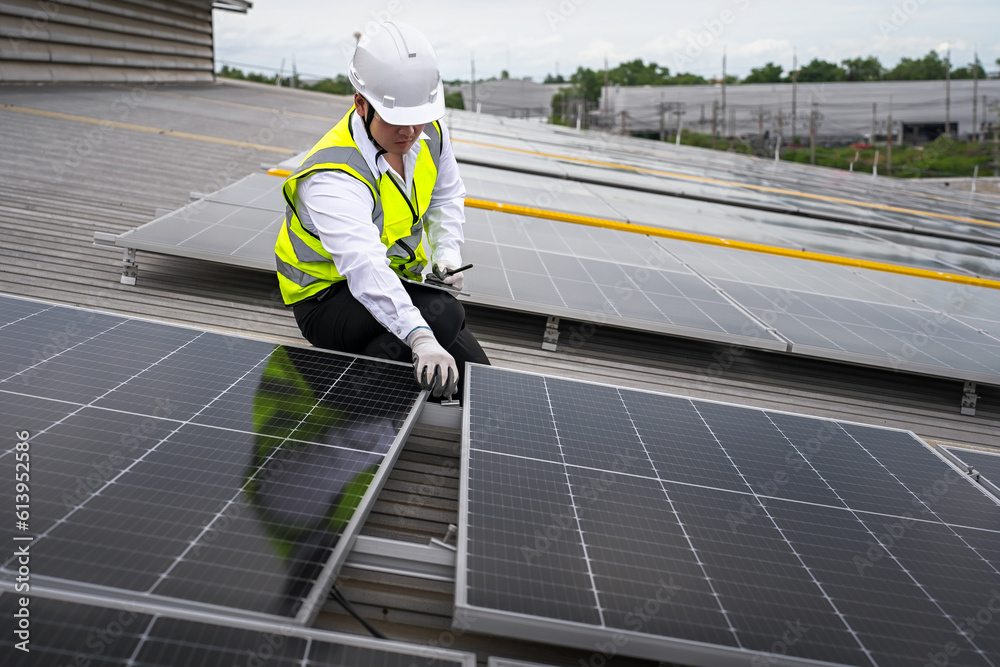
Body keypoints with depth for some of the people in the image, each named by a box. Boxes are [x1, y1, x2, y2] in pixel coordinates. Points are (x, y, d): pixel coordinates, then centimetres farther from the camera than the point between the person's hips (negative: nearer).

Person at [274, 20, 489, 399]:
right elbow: (365, 266, -47)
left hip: (398, 283, 7)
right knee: (444, 313, -33)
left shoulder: (429, 133, -9)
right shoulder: (333, 178, -32)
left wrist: (447, 251, -5)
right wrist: (421, 338, -60)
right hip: (327, 300, -7)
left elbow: (447, 197, 13)